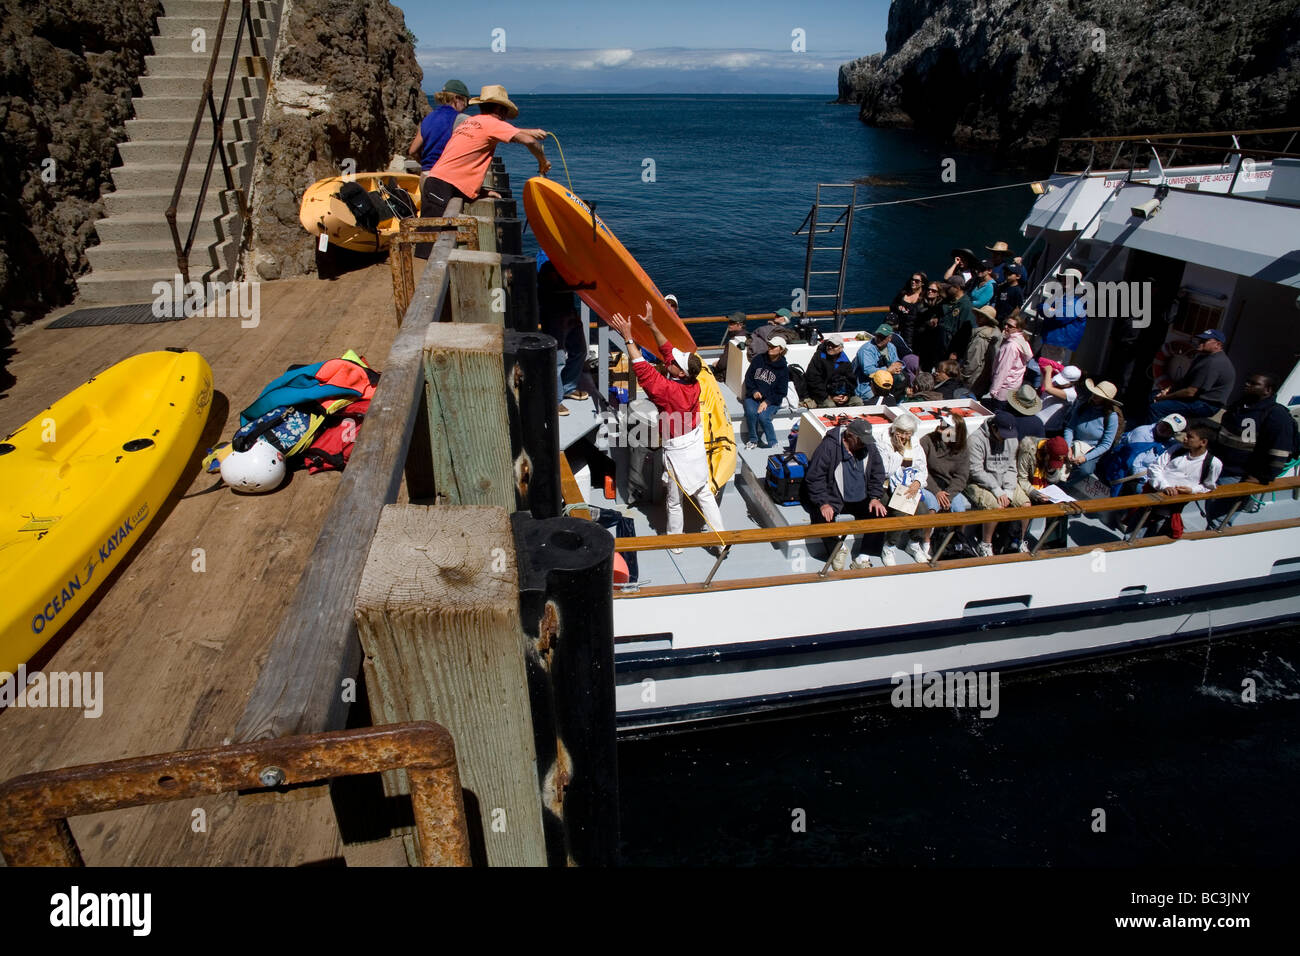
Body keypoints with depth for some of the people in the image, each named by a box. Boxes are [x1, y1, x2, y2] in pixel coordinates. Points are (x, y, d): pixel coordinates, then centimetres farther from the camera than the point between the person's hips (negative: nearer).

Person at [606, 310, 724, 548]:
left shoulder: (669, 390, -29)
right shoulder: (694, 384, -9)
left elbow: (643, 370, -30)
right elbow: (667, 349, -2)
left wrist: (628, 337, -27)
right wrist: (652, 325, -1)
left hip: (677, 453, -7)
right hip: (697, 448, 7)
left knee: (674, 501, 14)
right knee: (704, 494, 17)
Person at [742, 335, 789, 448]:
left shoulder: (783, 369, 0)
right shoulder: (758, 359, 6)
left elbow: (781, 393, -1)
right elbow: (748, 377, 10)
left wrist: (767, 402, -16)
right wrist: (754, 391, -7)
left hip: (771, 400, -2)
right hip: (753, 396, 2)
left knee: (763, 416, -30)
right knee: (751, 412, -29)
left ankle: (772, 441, -8)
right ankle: (753, 439, -10)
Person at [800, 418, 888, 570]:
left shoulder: (869, 446, -1)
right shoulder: (829, 446, -16)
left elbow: (877, 474, 12)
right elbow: (814, 478, -15)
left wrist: (875, 497, -2)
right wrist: (823, 503, -23)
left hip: (861, 500, 4)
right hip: (833, 499, -4)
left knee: (880, 514, -19)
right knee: (823, 519, -30)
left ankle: (863, 558, -7)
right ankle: (839, 549, 0)